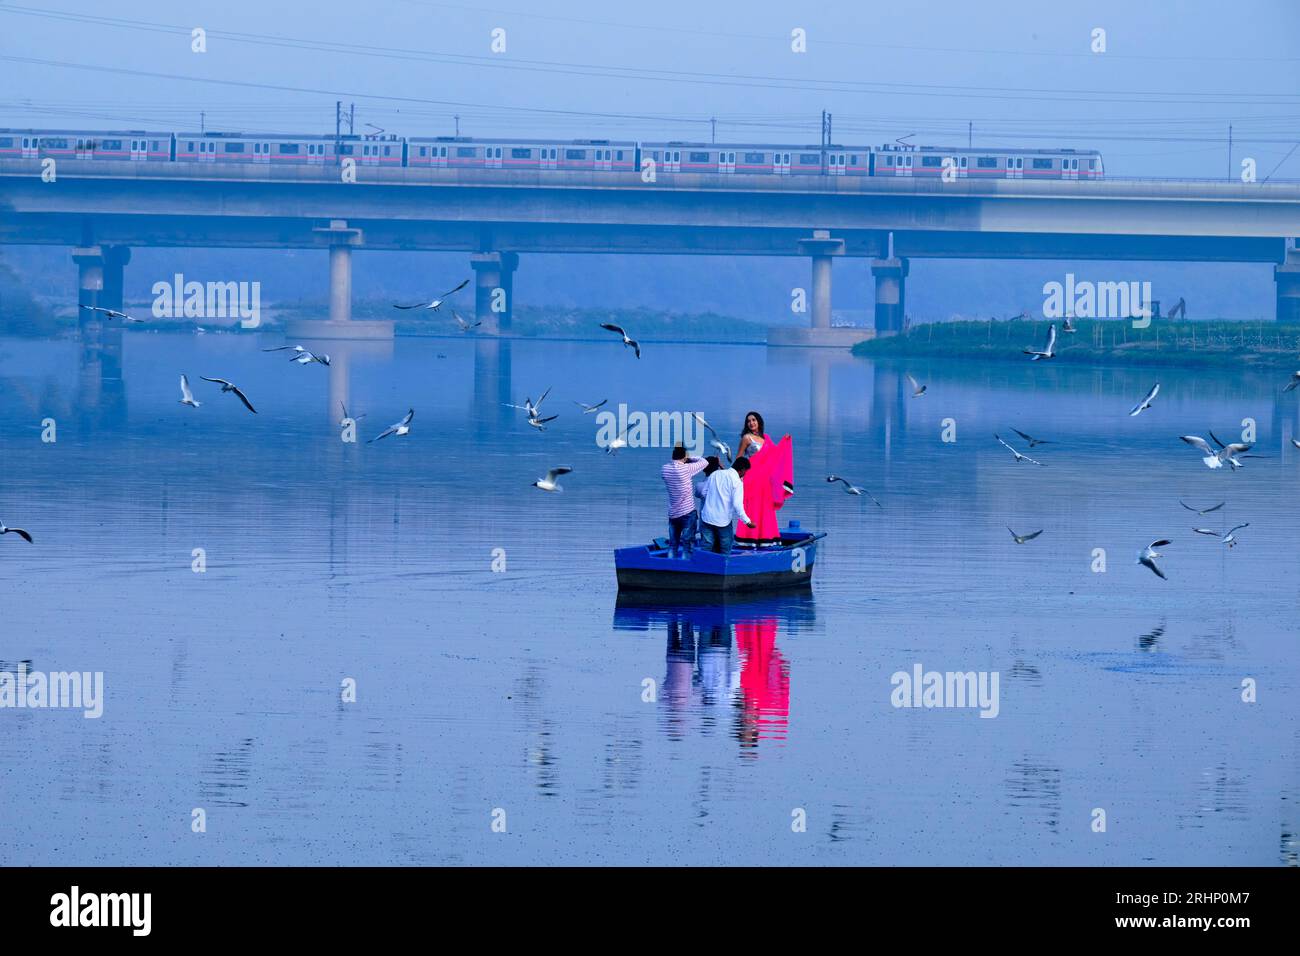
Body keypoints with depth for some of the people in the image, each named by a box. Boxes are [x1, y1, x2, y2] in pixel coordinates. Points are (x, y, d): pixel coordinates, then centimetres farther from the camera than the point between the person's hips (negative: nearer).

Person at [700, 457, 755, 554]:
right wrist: (747, 521, -11)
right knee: (725, 550, 9)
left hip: (708, 517, 5)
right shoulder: (737, 481, -12)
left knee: (707, 546, 7)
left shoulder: (715, 474, 6)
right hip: (723, 520, -5)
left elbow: (704, 493, 12)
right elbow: (737, 505, -18)